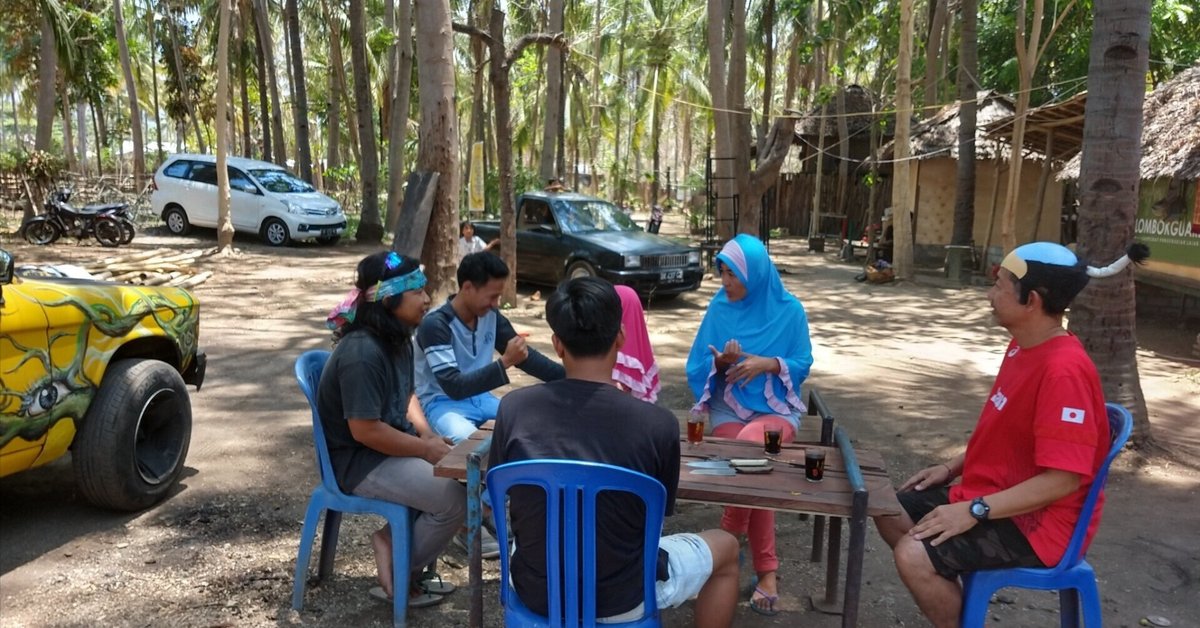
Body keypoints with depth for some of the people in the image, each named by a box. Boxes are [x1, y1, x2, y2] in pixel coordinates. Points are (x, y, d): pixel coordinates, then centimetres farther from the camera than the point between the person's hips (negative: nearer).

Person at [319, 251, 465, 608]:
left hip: (391, 444, 10)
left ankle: (392, 539, 7)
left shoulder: (396, 339, 3)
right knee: (457, 498, -18)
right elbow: (365, 430, -28)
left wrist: (428, 434, -1)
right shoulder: (362, 354, -26)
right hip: (357, 460, -10)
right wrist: (426, 449, -19)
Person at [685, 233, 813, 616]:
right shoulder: (719, 307, 2)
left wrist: (768, 364, -16)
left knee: (749, 446, -35)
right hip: (728, 406, 1)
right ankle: (767, 571, -16)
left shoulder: (789, 310, -1)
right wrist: (720, 362, -18)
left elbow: (803, 364, 3)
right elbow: (697, 367, 4)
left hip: (776, 407, -1)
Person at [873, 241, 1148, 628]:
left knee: (913, 554, -24)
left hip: (1035, 522, -10)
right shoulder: (1023, 347, 5)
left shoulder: (1064, 370, -26)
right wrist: (952, 467, 10)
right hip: (991, 496, 10)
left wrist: (975, 510, -27)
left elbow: (1063, 479, -28)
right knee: (891, 513, 9)